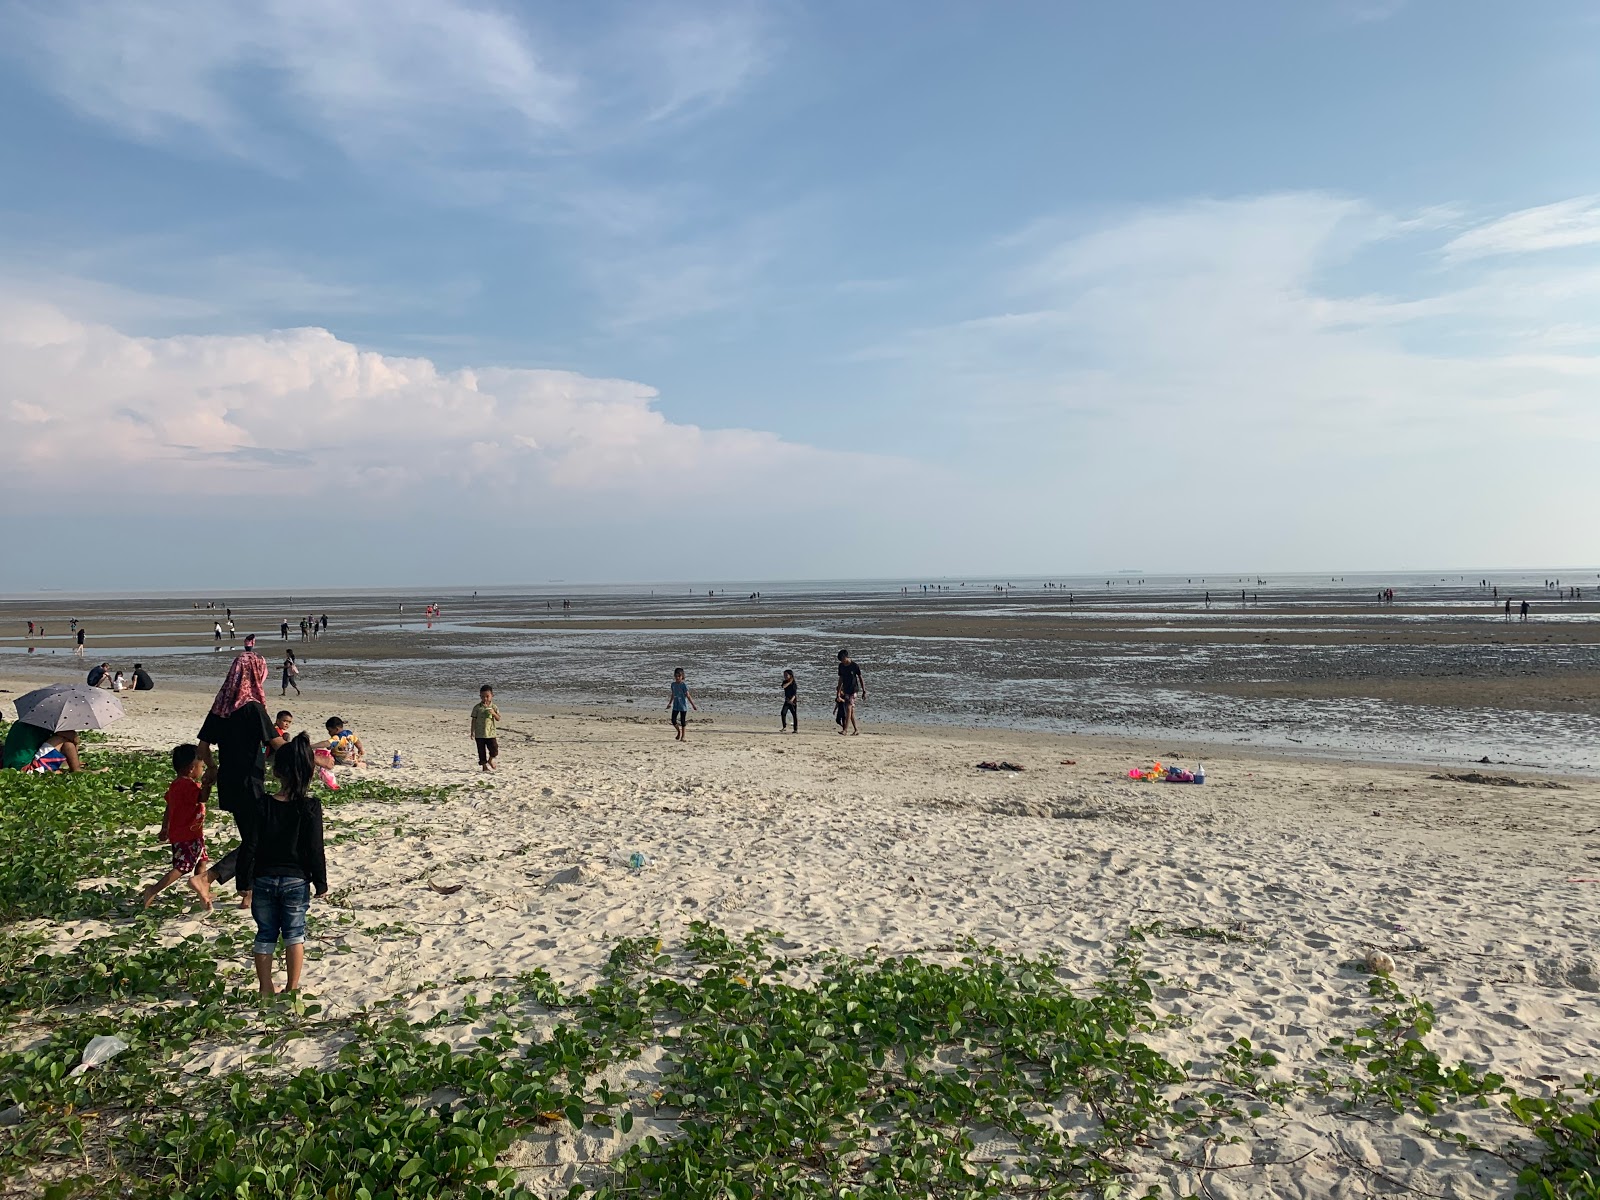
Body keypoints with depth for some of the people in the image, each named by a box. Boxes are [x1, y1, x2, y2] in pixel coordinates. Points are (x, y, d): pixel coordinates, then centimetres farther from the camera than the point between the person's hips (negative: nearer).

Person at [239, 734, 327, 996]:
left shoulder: (263, 805, -8)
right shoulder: (310, 807, -12)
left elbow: (250, 847, -5)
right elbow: (315, 850, -10)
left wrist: (246, 882, 5)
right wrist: (321, 883, 0)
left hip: (264, 880, 1)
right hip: (297, 880, -1)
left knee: (265, 934, 13)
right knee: (294, 934, 13)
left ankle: (265, 988, 18)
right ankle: (292, 987, 16)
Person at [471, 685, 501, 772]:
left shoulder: (493, 707, 3)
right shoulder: (477, 707, -1)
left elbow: (498, 719, -1)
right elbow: (474, 720, 1)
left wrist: (494, 713, -21)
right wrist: (472, 732, -2)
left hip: (491, 733, 1)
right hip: (480, 734, -1)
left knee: (494, 750, -4)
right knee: (481, 751, 5)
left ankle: (490, 760, 25)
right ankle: (484, 765, 19)